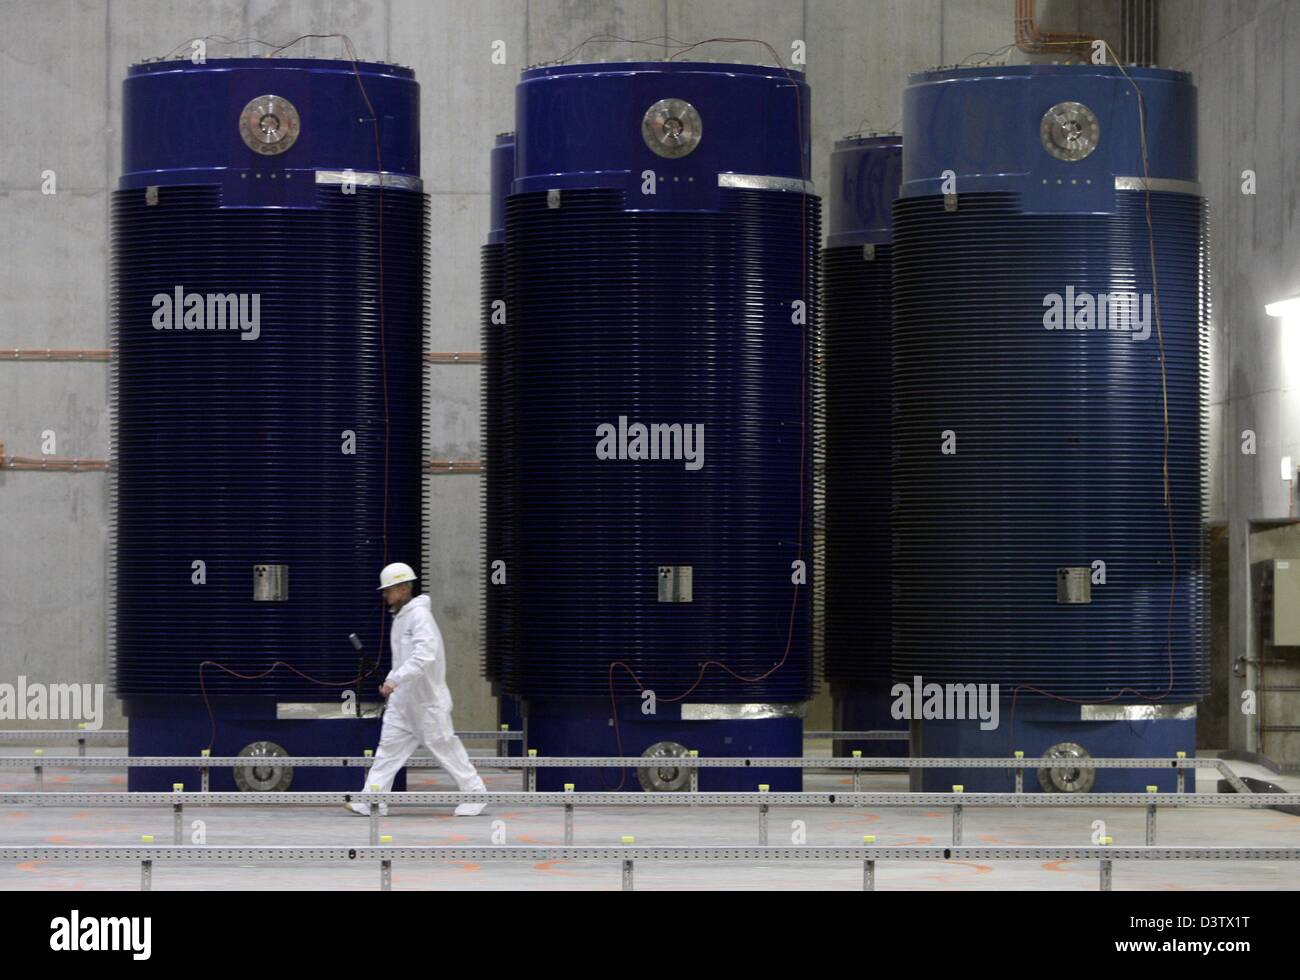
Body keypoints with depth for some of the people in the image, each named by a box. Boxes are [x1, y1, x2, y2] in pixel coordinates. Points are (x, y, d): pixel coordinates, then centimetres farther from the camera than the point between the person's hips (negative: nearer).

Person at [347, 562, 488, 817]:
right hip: (402, 700, 9)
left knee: (444, 746, 0)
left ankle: (475, 792, 13)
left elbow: (425, 655, -30)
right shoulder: (400, 616, 12)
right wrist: (390, 681, 13)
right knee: (390, 745, 1)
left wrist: (396, 679, -34)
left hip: (427, 699, -8)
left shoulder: (419, 615, -17)